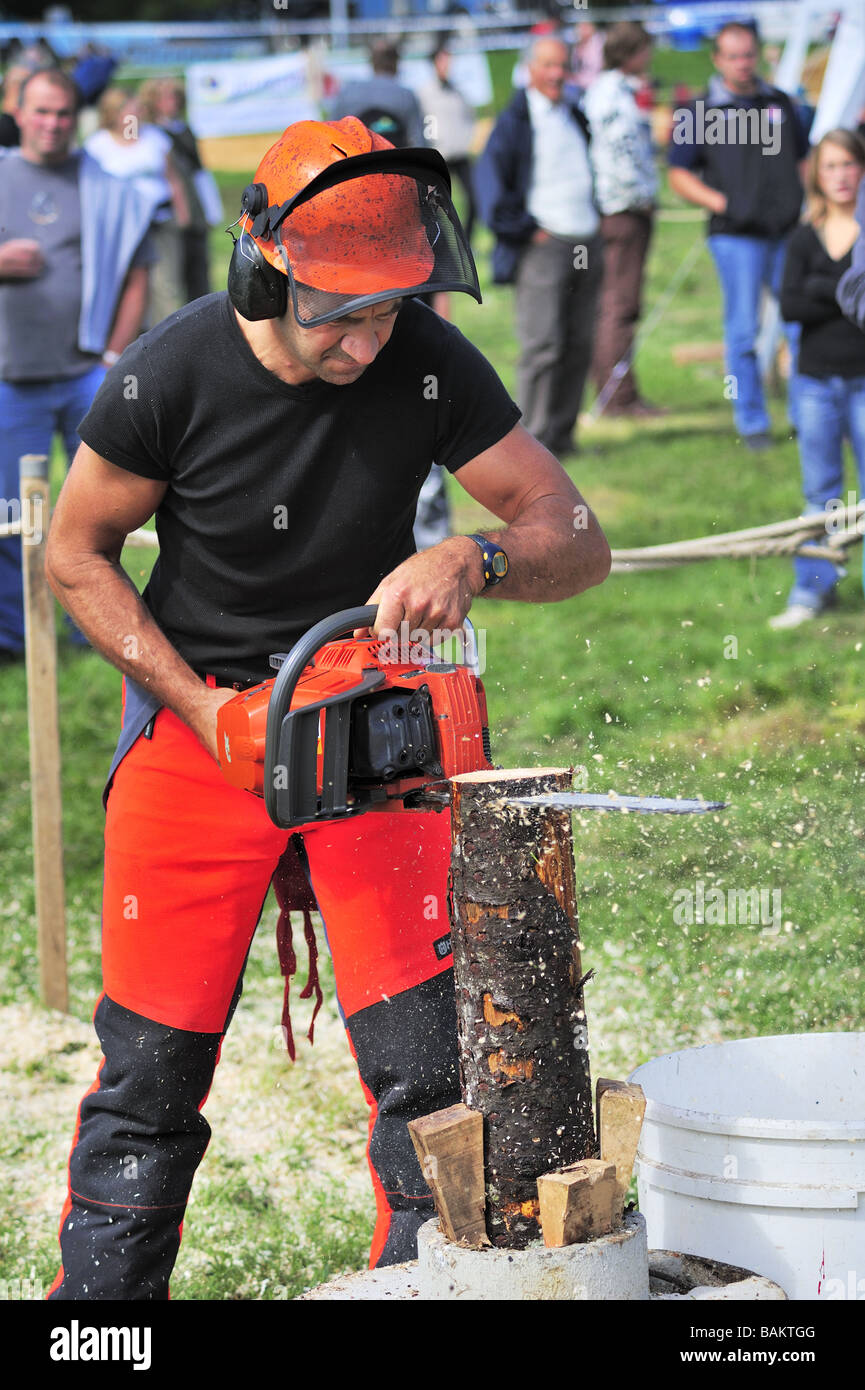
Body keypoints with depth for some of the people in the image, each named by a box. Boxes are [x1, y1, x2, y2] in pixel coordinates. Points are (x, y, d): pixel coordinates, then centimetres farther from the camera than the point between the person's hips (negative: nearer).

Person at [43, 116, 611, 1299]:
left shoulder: (432, 365, -14)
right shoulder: (170, 377, -17)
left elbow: (579, 542, -12)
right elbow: (76, 557, -4)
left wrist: (473, 560, -33)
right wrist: (201, 707, -13)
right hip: (197, 719, -1)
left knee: (428, 1067, -6)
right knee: (153, 1066, 1)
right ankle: (100, 1301, 17)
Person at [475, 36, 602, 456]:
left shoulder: (575, 117, 17)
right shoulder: (515, 119, -4)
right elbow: (488, 173, -10)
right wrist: (520, 228, -13)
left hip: (586, 244, 7)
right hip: (542, 244, -7)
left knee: (578, 345, 5)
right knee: (542, 346, -12)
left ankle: (562, 434, 12)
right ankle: (533, 440, -8)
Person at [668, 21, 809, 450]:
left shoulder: (779, 102, 14)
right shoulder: (699, 112, 2)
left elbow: (801, 159, 23)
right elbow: (679, 176, 2)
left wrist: (807, 202, 7)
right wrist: (721, 203, -10)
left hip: (787, 233, 3)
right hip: (736, 236, -3)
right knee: (743, 331, -2)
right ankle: (752, 421, 8)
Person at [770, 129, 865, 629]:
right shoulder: (806, 238, 6)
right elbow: (789, 305, -6)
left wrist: (823, 290, -16)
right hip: (816, 380, 3)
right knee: (820, 491, 10)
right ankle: (813, 588, 18)